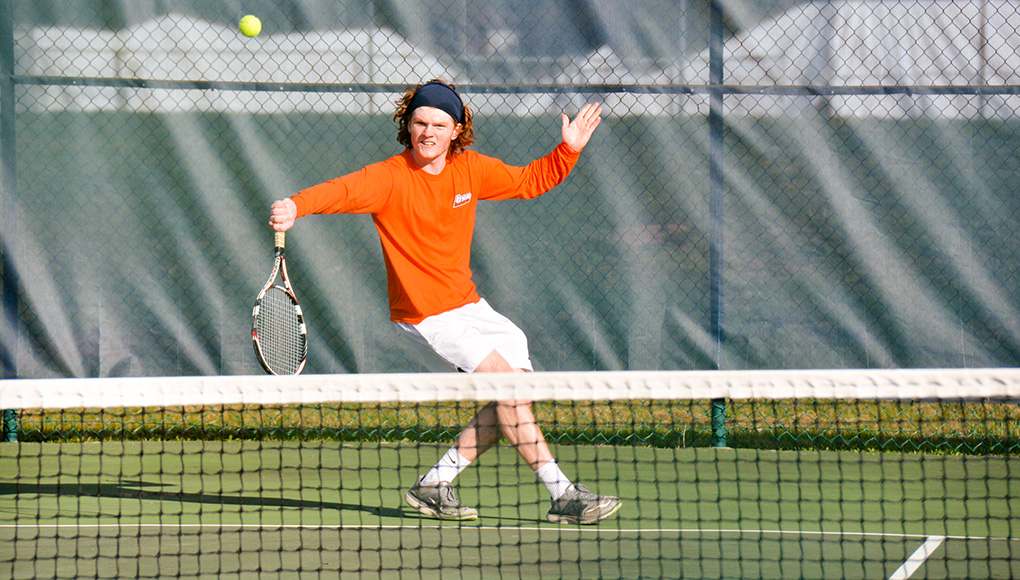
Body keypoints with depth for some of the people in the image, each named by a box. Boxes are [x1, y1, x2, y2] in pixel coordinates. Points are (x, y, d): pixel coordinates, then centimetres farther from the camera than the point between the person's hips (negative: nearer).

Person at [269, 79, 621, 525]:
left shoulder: (470, 168, 3)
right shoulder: (389, 177, -14)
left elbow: (529, 182, 18)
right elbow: (343, 190, -32)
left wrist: (569, 150, 4)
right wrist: (296, 206, -51)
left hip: (469, 304, 7)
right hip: (427, 315, -7)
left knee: (517, 396, -1)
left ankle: (434, 485, 6)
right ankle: (562, 494, -12)